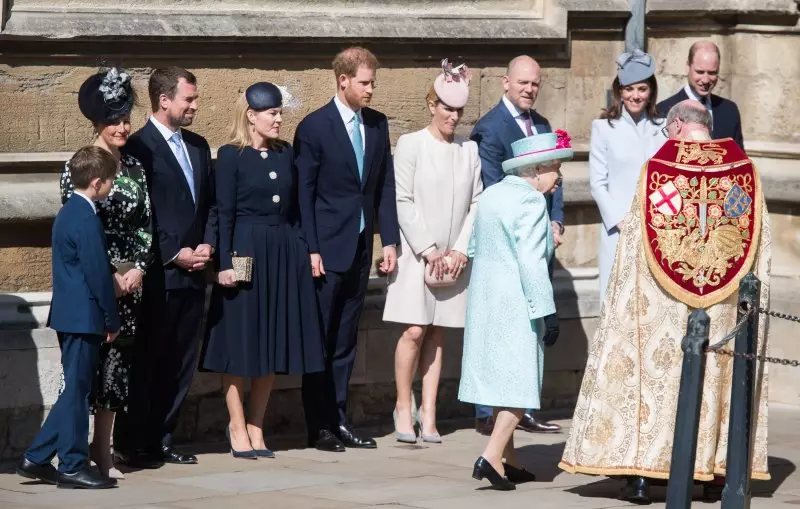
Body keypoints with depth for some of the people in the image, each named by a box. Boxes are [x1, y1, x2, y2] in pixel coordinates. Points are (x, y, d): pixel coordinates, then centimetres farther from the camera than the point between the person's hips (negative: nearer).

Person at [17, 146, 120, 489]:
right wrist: (113, 320, -8)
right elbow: (98, 274, -17)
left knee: (75, 390, 14)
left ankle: (36, 459, 15)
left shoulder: (69, 213, 14)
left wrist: (107, 316, 19)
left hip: (69, 315, 10)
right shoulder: (87, 220, -18)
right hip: (84, 316, -10)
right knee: (77, 390, -3)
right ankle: (72, 467, 3)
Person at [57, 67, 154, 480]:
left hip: (129, 280, 5)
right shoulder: (78, 168, -5)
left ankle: (103, 448, 11)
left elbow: (145, 224, 10)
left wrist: (138, 268, -5)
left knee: (117, 364, 5)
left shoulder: (135, 168, 10)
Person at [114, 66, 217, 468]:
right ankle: (132, 445, 5)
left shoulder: (198, 147, 15)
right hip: (157, 276, -7)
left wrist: (207, 244, 3)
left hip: (192, 274, 7)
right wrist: (174, 255, -12)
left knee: (180, 364, 9)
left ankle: (162, 440, 16)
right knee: (145, 363, -2)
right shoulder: (139, 148, -9)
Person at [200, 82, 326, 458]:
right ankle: (238, 429, 8)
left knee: (272, 342, 7)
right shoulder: (231, 156, -5)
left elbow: (293, 209, 13)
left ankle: (256, 427, 15)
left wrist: (303, 252, 8)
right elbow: (223, 213, -8)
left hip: (284, 255, 6)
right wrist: (224, 262, -14)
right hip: (246, 253, -5)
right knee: (240, 341, 0)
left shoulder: (286, 154, 10)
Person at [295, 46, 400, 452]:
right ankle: (319, 426, 4)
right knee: (319, 338, 0)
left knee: (345, 339, 10)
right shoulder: (315, 126, -9)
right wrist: (310, 250, -13)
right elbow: (303, 192, -9)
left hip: (361, 247, 6)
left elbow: (385, 186, 11)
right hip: (326, 249, -5)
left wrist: (390, 240, 5)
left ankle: (338, 419, 15)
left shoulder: (377, 124, 8)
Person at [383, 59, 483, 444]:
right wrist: (429, 250, -11)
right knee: (414, 330, -9)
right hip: (417, 253, -3)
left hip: (454, 257, 3)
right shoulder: (410, 144, -1)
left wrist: (460, 250, -4)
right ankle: (403, 407, 4)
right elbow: (403, 202, -6)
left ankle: (428, 413, 6)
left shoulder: (469, 150, 9)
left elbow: (476, 205, 8)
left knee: (437, 333, 5)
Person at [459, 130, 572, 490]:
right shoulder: (530, 201, -15)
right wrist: (542, 306, -18)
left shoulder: (491, 194, 12)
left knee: (501, 380, 14)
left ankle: (508, 461, 20)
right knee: (520, 383, -6)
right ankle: (492, 457, -16)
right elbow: (532, 259, -20)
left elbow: (473, 247, 19)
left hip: (485, 299, 9)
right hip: (515, 303, -9)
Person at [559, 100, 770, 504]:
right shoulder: (743, 168, 0)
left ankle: (640, 473, 1)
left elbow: (634, 232, -2)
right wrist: (752, 294, 10)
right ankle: (715, 472, 10)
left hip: (663, 303, -1)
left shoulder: (658, 167, -5)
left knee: (653, 368, 5)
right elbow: (761, 237, 2)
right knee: (719, 376, 10)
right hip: (726, 303, 2)